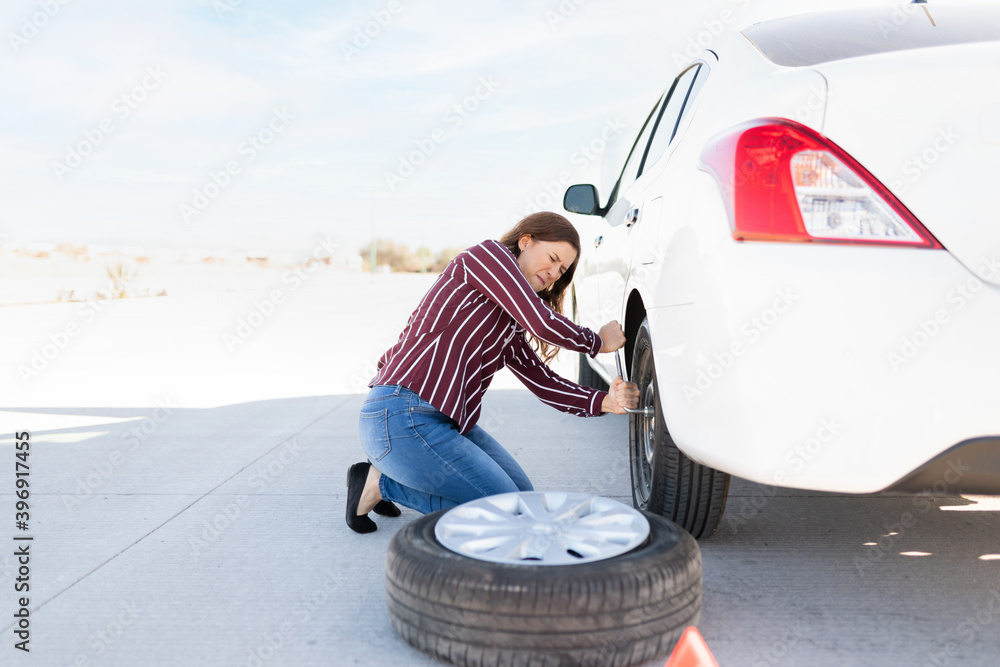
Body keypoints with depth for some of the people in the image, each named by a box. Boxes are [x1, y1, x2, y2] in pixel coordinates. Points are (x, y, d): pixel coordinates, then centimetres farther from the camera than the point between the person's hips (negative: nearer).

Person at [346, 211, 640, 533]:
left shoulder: (509, 323, 20)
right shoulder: (487, 253, -5)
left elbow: (543, 381, 13)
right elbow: (542, 323, -16)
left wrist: (605, 402, -1)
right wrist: (598, 342, 1)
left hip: (445, 420, 10)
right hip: (400, 418, -10)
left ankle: (390, 471, 14)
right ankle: (380, 483, 1)